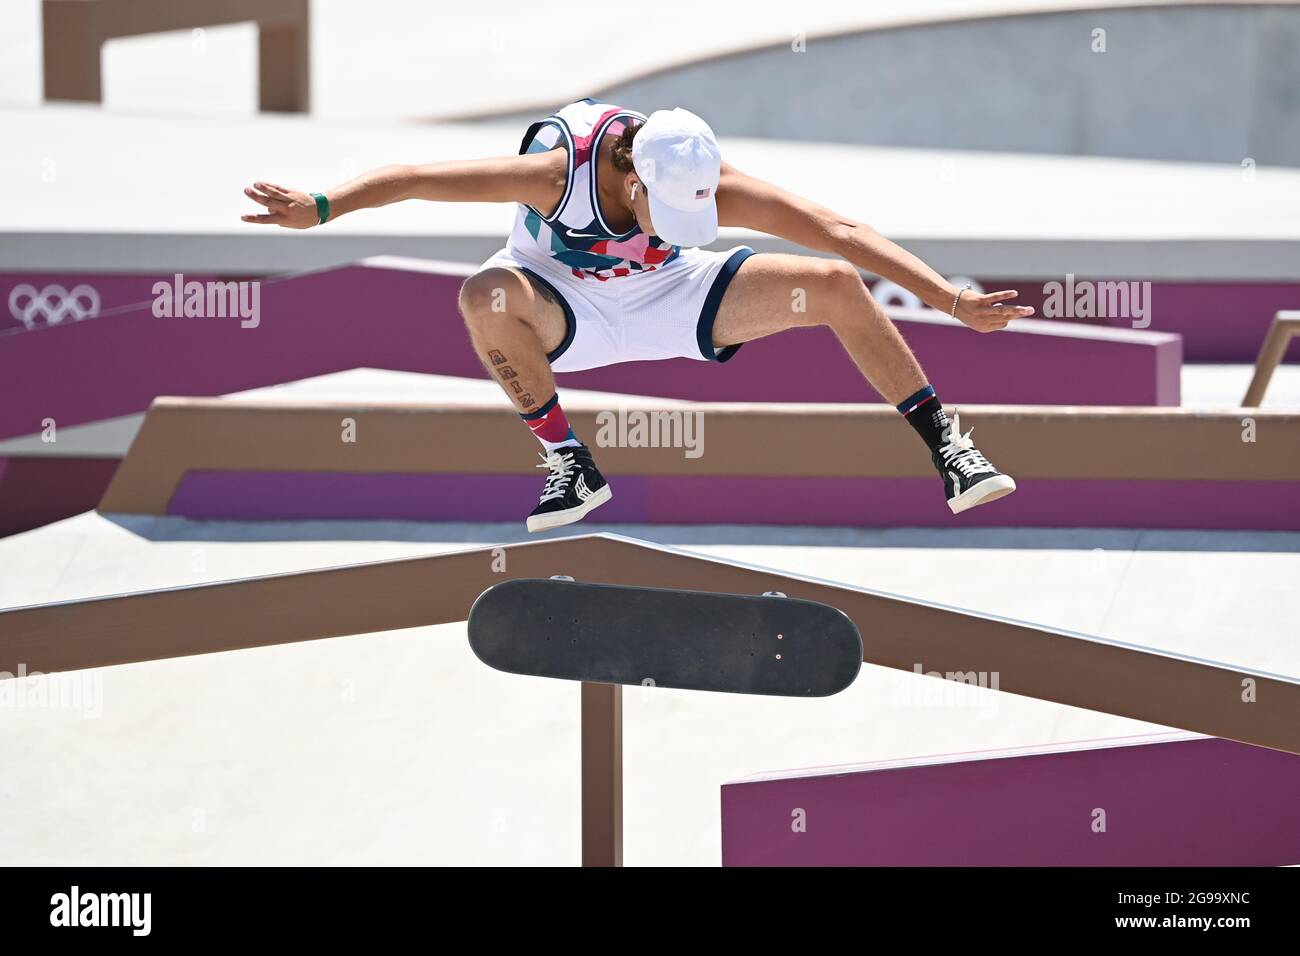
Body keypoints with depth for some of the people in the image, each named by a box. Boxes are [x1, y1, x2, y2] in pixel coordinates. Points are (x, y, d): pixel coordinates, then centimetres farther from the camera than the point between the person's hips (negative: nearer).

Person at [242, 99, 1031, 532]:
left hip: (666, 297, 2)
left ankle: (947, 449, -3)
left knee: (835, 286, -16)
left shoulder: (714, 188, -29)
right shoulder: (560, 170, -35)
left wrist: (955, 302, -29)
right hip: (565, 307, -2)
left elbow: (841, 234, -27)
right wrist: (321, 207, -43)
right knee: (487, 297, -38)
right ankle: (570, 464, -19)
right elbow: (419, 180, -34)